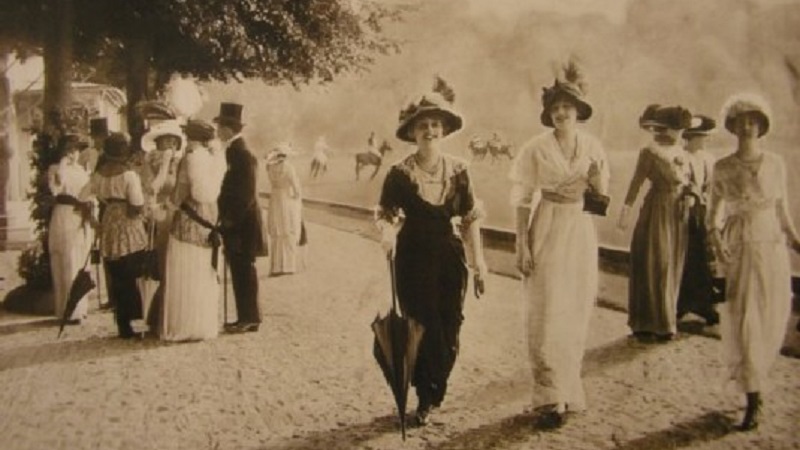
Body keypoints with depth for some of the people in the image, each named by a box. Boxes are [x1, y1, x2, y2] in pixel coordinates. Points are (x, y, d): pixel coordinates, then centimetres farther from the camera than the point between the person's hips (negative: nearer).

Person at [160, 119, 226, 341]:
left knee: (185, 275, 1)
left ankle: (186, 327, 5)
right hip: (209, 217, 7)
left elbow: (181, 191, -12)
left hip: (189, 217, -7)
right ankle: (206, 324, 21)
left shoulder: (191, 157, -15)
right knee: (205, 275, 14)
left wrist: (175, 200, 9)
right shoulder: (217, 157, 4)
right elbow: (215, 189, 6)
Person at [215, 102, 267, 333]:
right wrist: (225, 216, 11)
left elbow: (246, 193, -18)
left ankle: (249, 318, 5)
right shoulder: (232, 151, 13)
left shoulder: (243, 155, -15)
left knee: (244, 271, -3)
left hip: (242, 223, -9)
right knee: (239, 271, 12)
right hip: (233, 222, 9)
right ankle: (246, 316, 19)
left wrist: (231, 219, -15)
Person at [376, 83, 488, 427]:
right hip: (414, 258, -3)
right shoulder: (400, 173, -7)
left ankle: (432, 394, 25)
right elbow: (386, 214, -2)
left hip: (449, 255, 3)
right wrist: (388, 234, -25)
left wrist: (477, 256, 3)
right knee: (424, 328, -2)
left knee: (449, 329, 4)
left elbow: (470, 216, 7)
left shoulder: (457, 170, 1)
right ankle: (427, 398, 18)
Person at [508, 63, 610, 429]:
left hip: (581, 232, 4)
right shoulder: (536, 148, -5)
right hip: (546, 230, -4)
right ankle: (549, 399, 2)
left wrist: (596, 180, -9)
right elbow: (523, 198, -4)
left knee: (576, 313, 10)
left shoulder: (592, 147, 5)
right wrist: (522, 243, -9)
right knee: (547, 313, -4)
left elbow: (601, 196, 12)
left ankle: (567, 388, 26)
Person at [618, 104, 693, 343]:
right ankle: (647, 325, 8)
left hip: (677, 214, 7)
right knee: (653, 267, -1)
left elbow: (685, 179, 15)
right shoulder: (650, 151, -9)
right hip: (657, 210, -7)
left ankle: (665, 323, 21)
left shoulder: (679, 151, 11)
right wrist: (626, 209, -21)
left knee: (672, 267, 11)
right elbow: (636, 182, -14)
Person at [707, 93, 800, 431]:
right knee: (742, 321, -4)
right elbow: (714, 211, 2)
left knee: (771, 319, 6)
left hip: (771, 245, 2)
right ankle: (753, 401, 3)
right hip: (738, 248, -2)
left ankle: (752, 380, 31)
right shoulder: (722, 168, 1)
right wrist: (715, 237, -15)